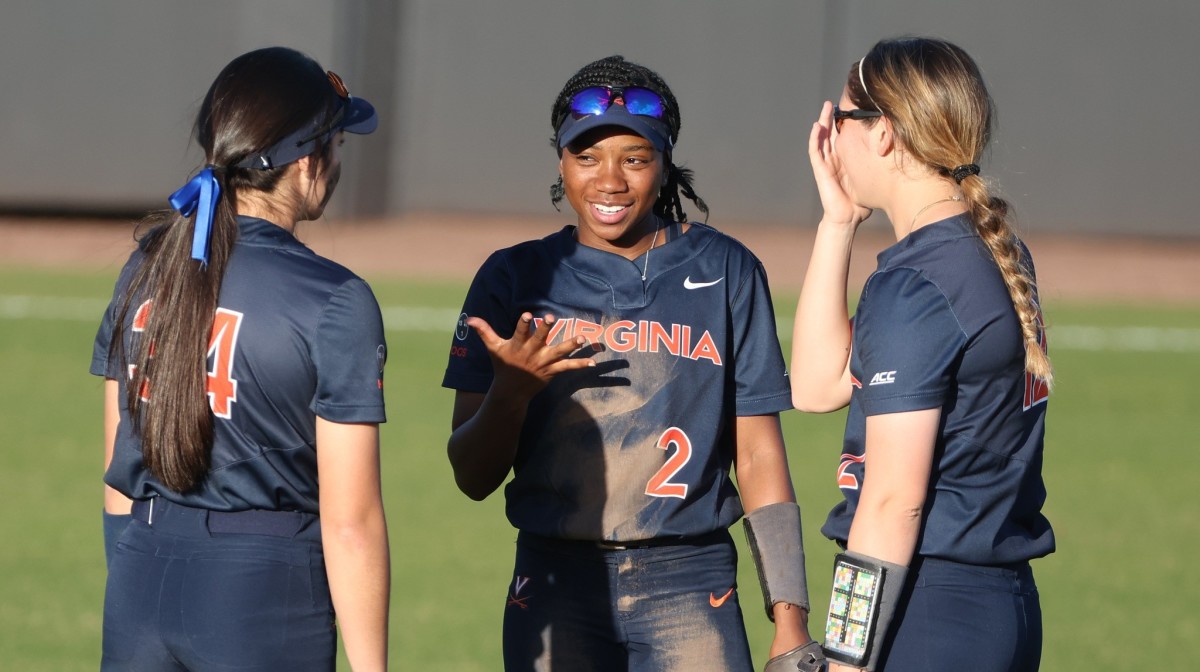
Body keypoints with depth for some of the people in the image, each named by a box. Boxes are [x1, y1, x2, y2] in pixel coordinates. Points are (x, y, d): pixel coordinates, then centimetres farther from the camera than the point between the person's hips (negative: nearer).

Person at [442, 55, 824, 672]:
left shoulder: (725, 272, 6)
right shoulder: (516, 279, 6)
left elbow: (758, 454, 6)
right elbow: (473, 477, 4)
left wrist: (789, 619, -1)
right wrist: (511, 389, -16)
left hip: (690, 591, -1)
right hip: (555, 588, 1)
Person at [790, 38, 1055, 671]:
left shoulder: (913, 287, -14)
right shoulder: (1003, 260, 13)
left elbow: (894, 499, -17)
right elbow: (818, 384, 18)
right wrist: (837, 225, 15)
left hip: (925, 617, -9)